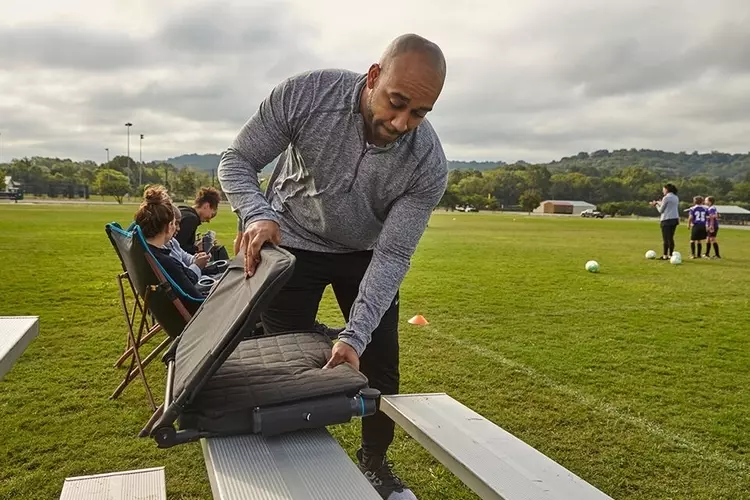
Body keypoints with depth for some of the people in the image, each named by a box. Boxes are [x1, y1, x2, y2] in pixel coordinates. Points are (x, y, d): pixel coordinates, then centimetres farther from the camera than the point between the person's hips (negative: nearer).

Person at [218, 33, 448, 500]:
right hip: (292, 242, -1)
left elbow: (392, 255, -24)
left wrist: (354, 336, -33)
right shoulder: (304, 94, -29)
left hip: (366, 252, 1)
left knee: (380, 362, 5)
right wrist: (257, 214, -39)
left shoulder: (428, 164, -27)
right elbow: (237, 160, -18)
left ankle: (375, 462, 30)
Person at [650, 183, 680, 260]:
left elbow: (661, 210, -5)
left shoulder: (666, 198, -10)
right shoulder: (676, 198, 13)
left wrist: (656, 204, 11)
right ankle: (670, 255, 12)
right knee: (671, 238, 11)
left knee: (666, 238, -3)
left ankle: (665, 255, -3)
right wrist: (660, 203, 18)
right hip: (675, 219, 7)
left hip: (667, 220, -7)